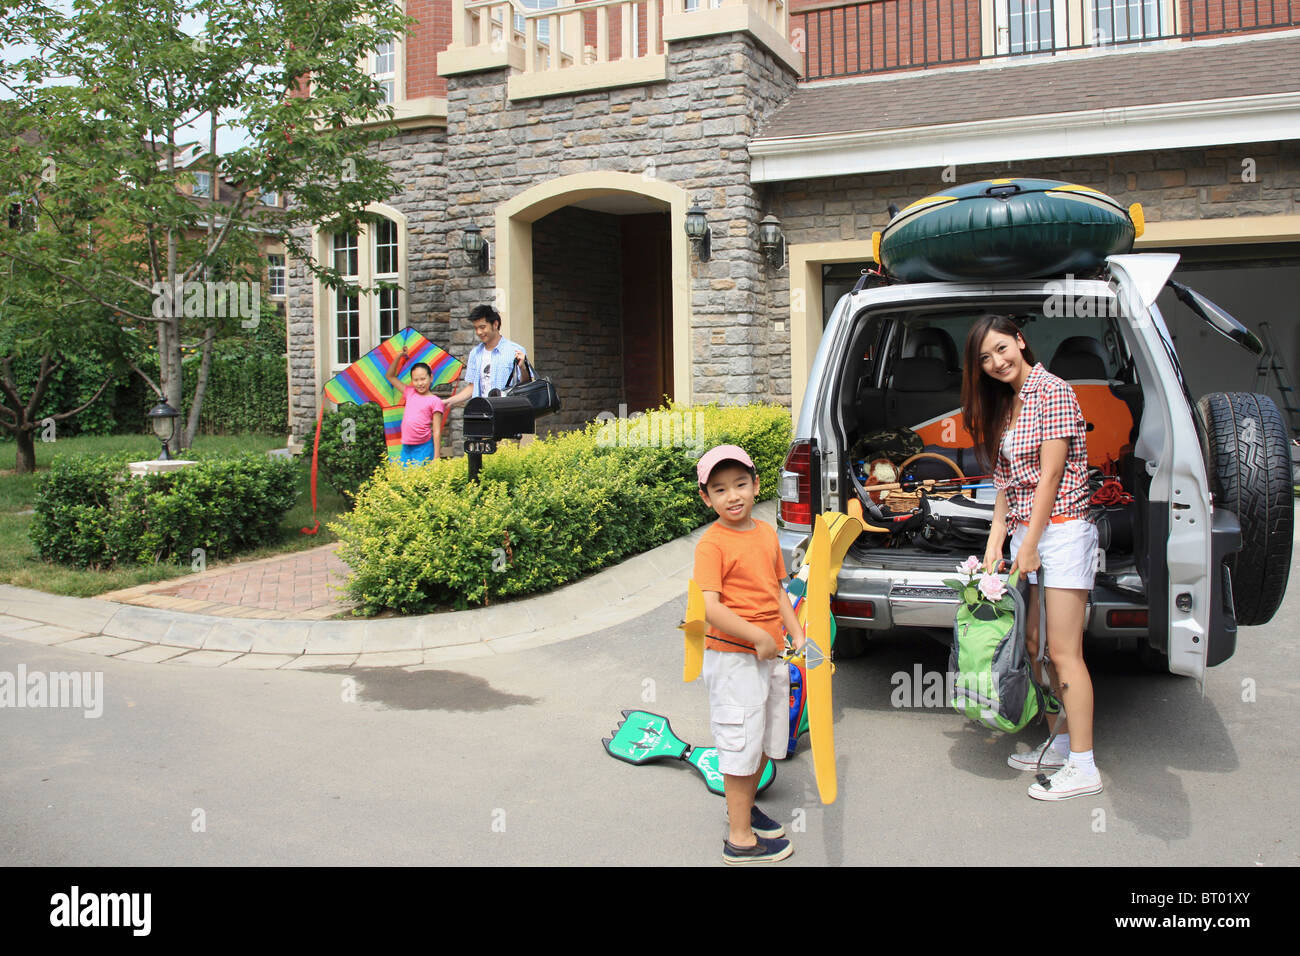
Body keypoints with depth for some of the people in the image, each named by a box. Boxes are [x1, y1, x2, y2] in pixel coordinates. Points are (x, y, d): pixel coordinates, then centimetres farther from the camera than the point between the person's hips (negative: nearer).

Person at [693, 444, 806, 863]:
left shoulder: (767, 533, 6)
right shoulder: (711, 544, -16)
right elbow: (710, 608, -23)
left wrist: (798, 636, 6)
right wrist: (759, 637, -22)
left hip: (771, 654, 8)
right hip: (733, 658, -7)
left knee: (766, 739, 21)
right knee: (741, 743, 1)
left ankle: (744, 806, 42)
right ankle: (740, 838, 16)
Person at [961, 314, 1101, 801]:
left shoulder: (1052, 391, -11)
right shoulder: (1004, 405, 15)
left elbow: (1052, 473, -14)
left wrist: (1029, 543, -13)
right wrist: (996, 541, 7)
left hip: (1061, 529, -8)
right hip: (1024, 533, 9)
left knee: (1062, 652, -7)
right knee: (1031, 645, 10)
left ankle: (1083, 768, 0)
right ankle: (1061, 743, 23)